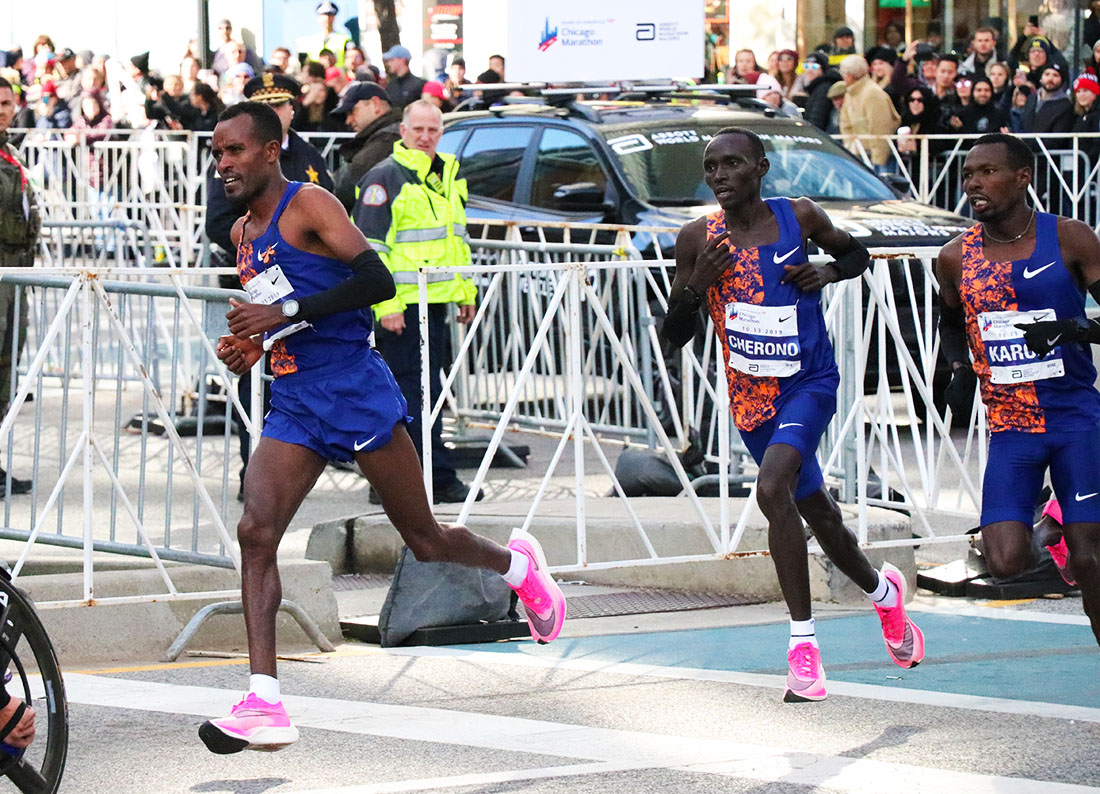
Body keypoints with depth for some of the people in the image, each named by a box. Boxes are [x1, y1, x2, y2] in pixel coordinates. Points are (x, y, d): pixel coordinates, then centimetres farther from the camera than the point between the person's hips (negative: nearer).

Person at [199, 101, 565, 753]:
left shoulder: (310, 205, -10)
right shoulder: (244, 234, 15)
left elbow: (377, 281, -21)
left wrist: (286, 313, -24)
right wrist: (252, 345, 7)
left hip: (356, 389, -7)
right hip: (294, 405, 7)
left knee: (427, 540, 7)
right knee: (256, 533, -14)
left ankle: (517, 564, 40)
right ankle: (264, 705, -19)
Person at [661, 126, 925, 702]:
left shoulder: (800, 218, -5)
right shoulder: (698, 240, -4)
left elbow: (856, 253, 15)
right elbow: (673, 337, 0)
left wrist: (828, 272, -7)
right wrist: (695, 285, -18)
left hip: (810, 383, -4)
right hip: (751, 396, 4)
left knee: (772, 489, -28)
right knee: (814, 511, 16)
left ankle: (803, 643, -21)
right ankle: (882, 589, 47)